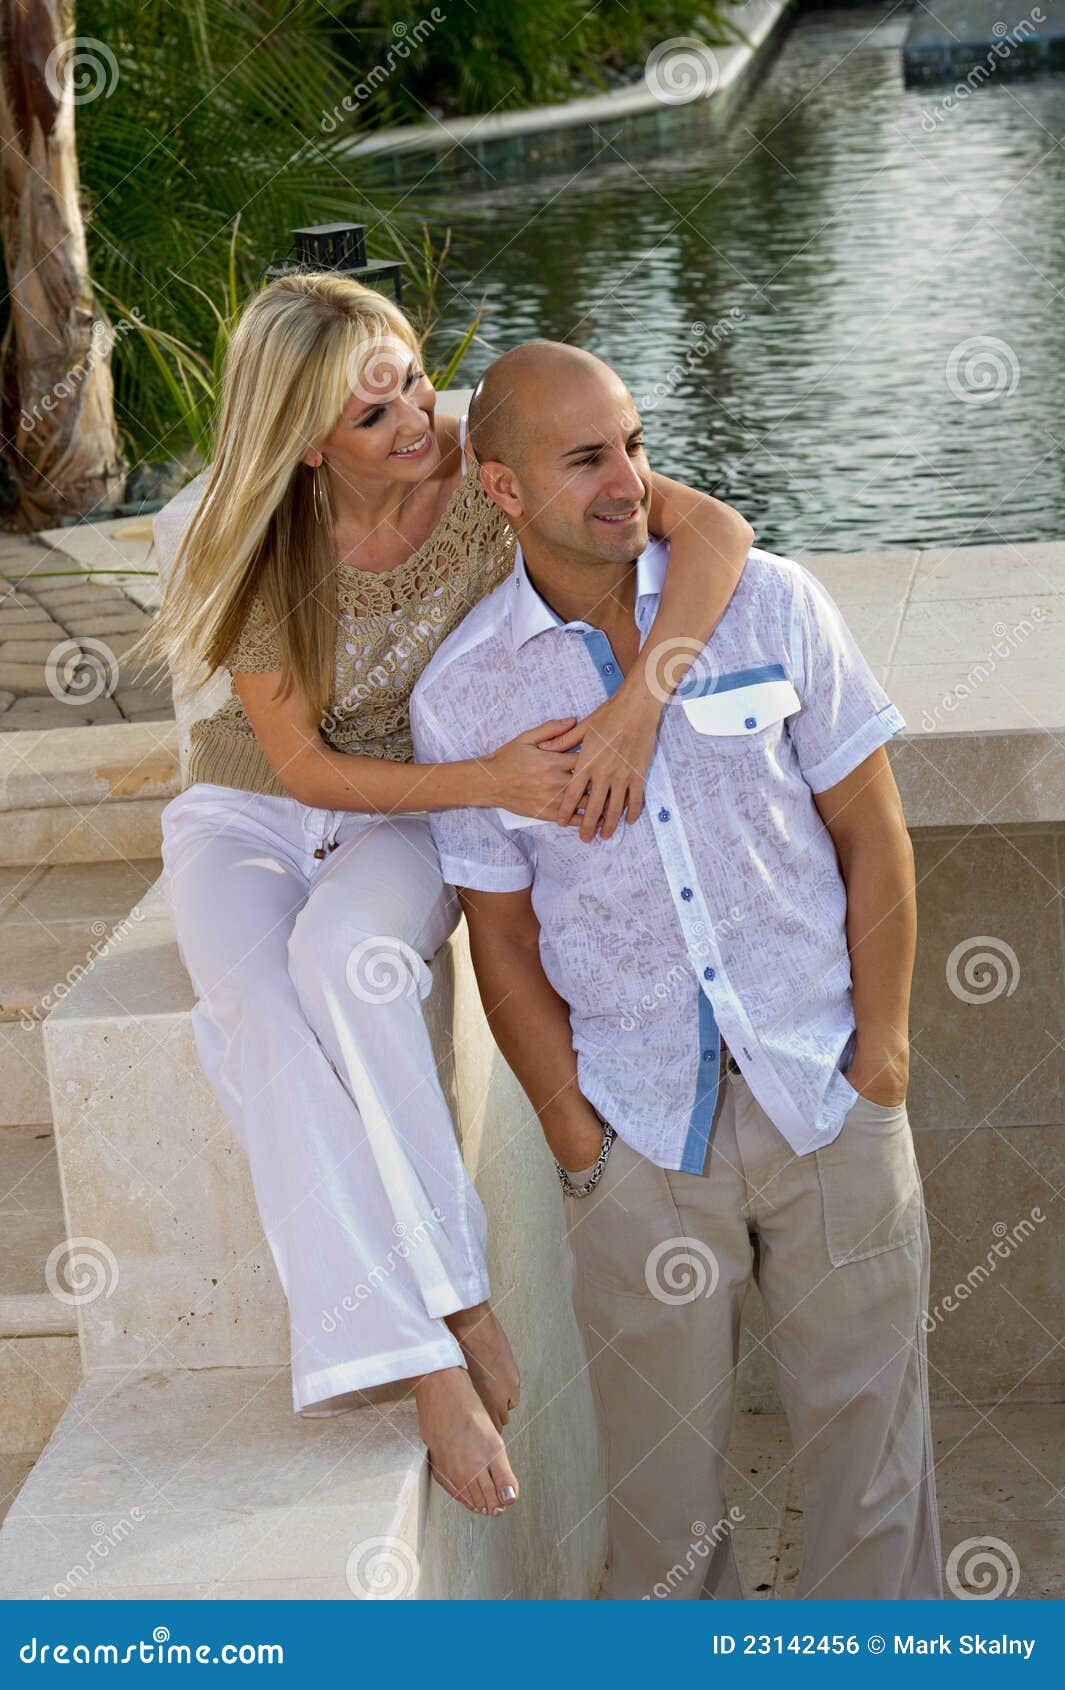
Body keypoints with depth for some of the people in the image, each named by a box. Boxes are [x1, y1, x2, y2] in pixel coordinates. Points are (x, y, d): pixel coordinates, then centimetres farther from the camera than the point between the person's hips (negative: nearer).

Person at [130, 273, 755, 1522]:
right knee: (259, 1011, -33)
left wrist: (636, 705, -40)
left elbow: (716, 529, -26)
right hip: (250, 813, 1)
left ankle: (436, 1314, -27)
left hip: (409, 817, 0)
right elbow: (301, 765, -15)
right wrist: (490, 781, -28)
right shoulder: (238, 538, -17)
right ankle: (434, 1340, -29)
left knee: (344, 957, -36)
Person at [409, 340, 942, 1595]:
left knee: (866, 1414, 9)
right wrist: (573, 1131, -2)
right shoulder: (462, 694, -4)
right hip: (639, 1120, 0)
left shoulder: (770, 603, -3)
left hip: (825, 1091, 1)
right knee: (660, 1458, 9)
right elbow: (502, 935, 1)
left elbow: (870, 833, 1)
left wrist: (880, 1047, -3)